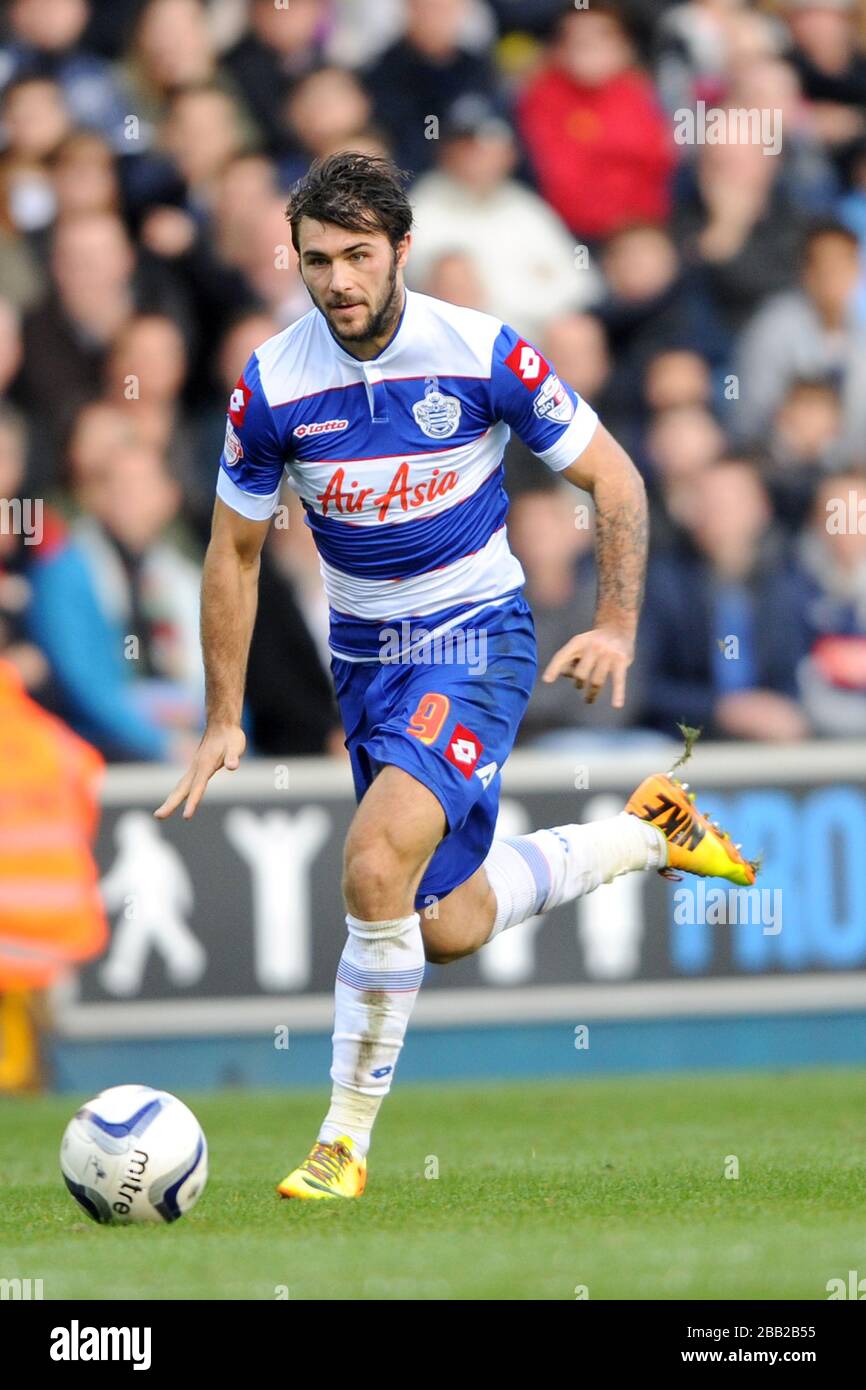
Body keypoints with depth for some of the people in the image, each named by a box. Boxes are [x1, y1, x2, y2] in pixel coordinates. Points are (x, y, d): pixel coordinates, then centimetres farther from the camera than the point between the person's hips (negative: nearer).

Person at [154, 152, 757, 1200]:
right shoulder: (270, 386, -9)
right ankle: (646, 834, 34)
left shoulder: (483, 355, -15)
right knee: (445, 930, 9)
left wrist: (616, 625, -14)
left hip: (478, 637, -5)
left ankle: (347, 1136, -16)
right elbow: (234, 551, 6)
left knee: (377, 859, -28)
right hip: (364, 651, 5)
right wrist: (223, 722, 4)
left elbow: (613, 479, -3)